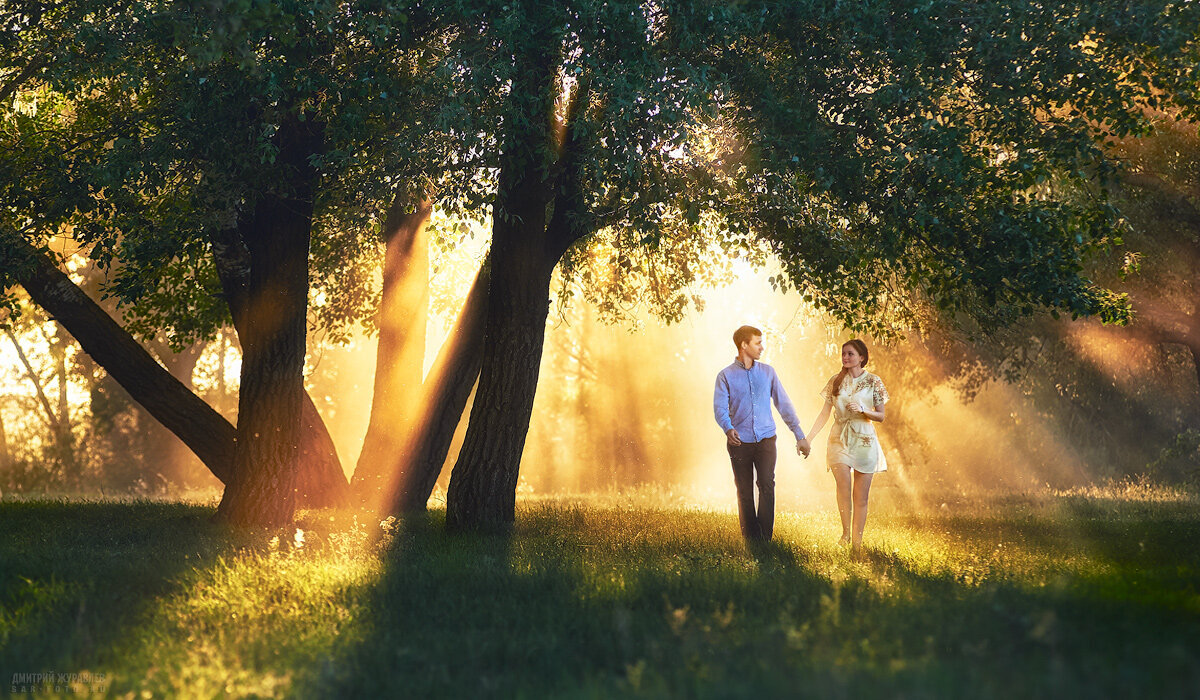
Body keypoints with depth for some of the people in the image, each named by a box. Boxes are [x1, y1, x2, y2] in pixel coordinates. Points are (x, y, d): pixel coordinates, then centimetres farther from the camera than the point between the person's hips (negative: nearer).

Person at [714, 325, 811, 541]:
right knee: (745, 492, 3)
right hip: (739, 442, -1)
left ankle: (765, 537, -10)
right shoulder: (726, 376, 2)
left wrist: (800, 436, 11)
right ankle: (750, 538, 13)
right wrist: (728, 429, -29)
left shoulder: (767, 372, 10)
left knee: (767, 485, -14)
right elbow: (720, 408, -8)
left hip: (765, 440, 1)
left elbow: (783, 404, 13)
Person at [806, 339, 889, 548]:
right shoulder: (835, 381, 7)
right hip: (839, 439, 1)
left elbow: (881, 416, 2)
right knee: (843, 485, -20)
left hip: (864, 440, -1)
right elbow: (825, 414, 10)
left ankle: (857, 541, 7)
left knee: (860, 496, 0)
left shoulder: (873, 381, 1)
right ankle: (845, 533, -10)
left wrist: (862, 410, -16)